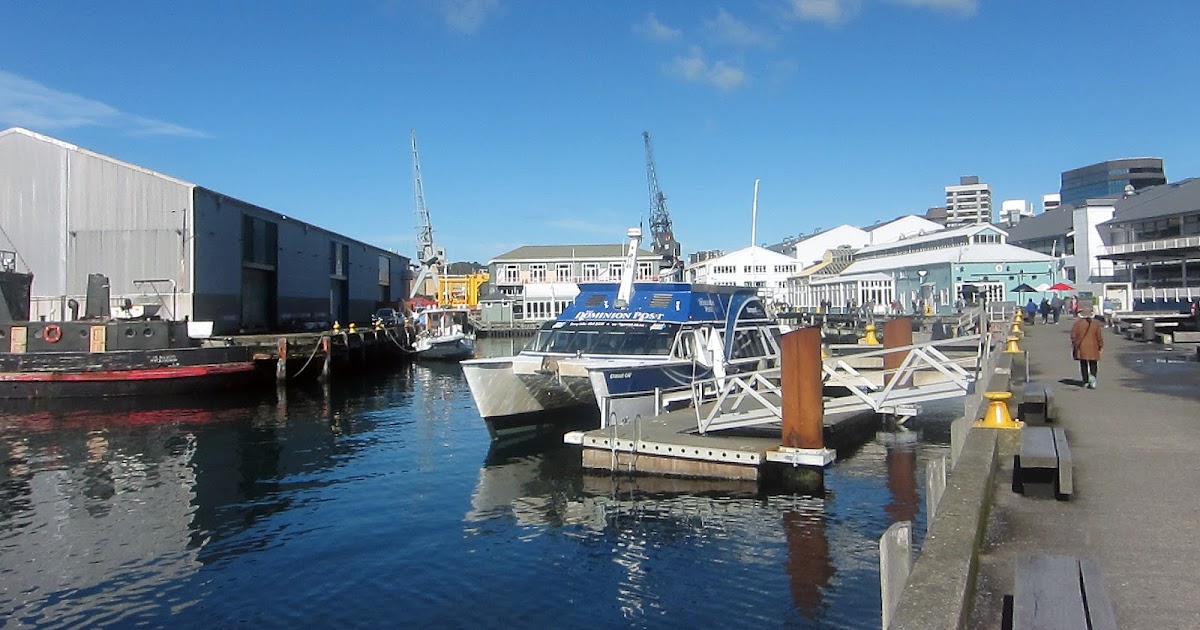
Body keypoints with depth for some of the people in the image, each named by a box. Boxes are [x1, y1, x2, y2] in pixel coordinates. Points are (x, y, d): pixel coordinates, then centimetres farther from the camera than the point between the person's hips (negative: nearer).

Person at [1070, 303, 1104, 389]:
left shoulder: (1077, 323, -6)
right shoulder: (1095, 324, -3)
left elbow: (1073, 335, -4)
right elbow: (1099, 336, 0)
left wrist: (1074, 344, 10)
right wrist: (1100, 346, 12)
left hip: (1081, 348, 0)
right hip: (1093, 348, 0)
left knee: (1083, 365, 8)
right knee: (1093, 365, 7)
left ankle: (1086, 382, 9)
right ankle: (1092, 376, -19)